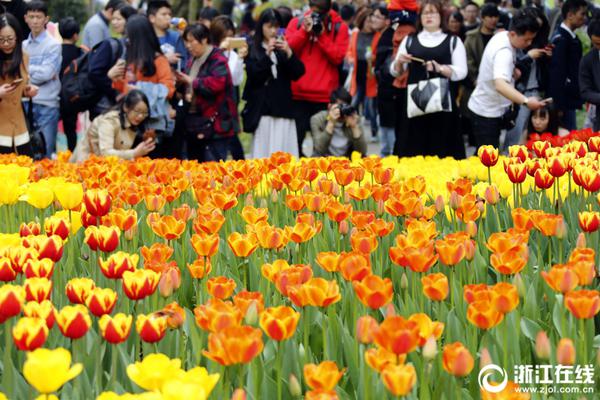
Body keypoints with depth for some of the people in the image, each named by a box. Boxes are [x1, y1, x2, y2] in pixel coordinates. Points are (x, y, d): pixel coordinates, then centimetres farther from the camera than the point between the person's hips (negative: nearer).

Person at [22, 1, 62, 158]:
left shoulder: (53, 45, -3)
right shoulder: (23, 46, 12)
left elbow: (46, 74, -14)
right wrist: (36, 72, -10)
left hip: (47, 105, -4)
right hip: (26, 103, 4)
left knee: (47, 152, -1)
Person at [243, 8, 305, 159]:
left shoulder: (283, 48, 12)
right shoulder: (253, 49, 4)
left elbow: (298, 73, 5)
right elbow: (253, 74, -7)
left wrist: (288, 53, -11)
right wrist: (267, 54, -17)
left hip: (283, 106, 2)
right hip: (262, 107, -2)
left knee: (284, 152, -3)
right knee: (263, 152, -7)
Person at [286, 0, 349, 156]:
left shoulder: (339, 27, 2)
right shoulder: (296, 23, 6)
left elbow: (338, 57, -6)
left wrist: (322, 35, -13)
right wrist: (304, 31, -11)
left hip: (325, 95, -1)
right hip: (298, 93, 1)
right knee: (295, 139, 3)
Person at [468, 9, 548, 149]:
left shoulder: (502, 35, -1)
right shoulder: (504, 52, -30)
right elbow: (500, 85, -47)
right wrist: (526, 101, -56)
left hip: (492, 109, 10)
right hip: (487, 112, -10)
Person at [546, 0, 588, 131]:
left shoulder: (572, 38, 12)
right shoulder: (561, 40, -16)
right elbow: (556, 74, -19)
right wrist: (559, 106, -20)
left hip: (569, 99, 9)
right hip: (562, 101, -9)